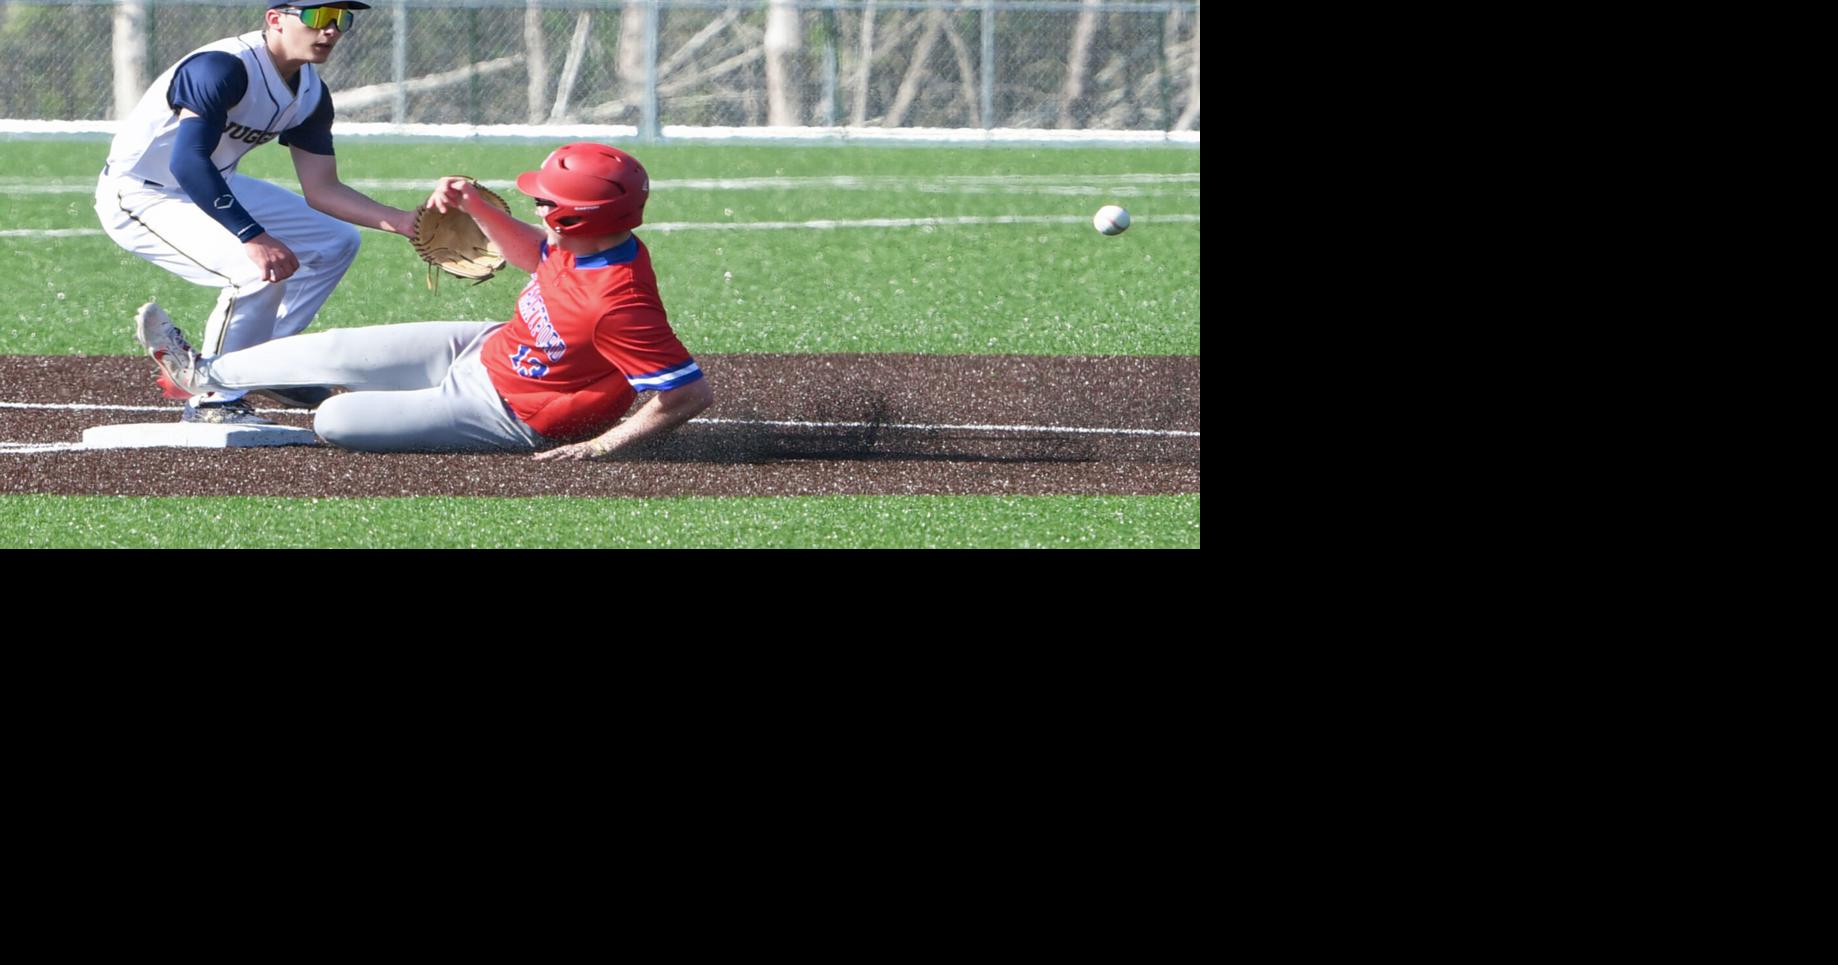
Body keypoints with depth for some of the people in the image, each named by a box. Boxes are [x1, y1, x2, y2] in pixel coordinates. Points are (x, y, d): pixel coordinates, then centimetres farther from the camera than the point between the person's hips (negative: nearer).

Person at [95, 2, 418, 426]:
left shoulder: (311, 94, -1)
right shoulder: (223, 69, -29)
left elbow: (322, 190, 2)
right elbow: (188, 162, -38)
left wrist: (401, 221, -12)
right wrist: (253, 236, -45)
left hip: (213, 188, 10)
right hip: (139, 196, -10)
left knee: (336, 242, 13)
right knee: (263, 269, -28)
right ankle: (211, 401, -15)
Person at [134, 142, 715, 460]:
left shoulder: (619, 303, -38)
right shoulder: (583, 245, -11)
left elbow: (694, 392, -37)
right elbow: (534, 256, 14)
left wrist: (600, 447, -33)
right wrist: (474, 206, 1)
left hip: (507, 419, -8)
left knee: (336, 421, -8)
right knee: (339, 350, 14)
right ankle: (204, 375, 34)